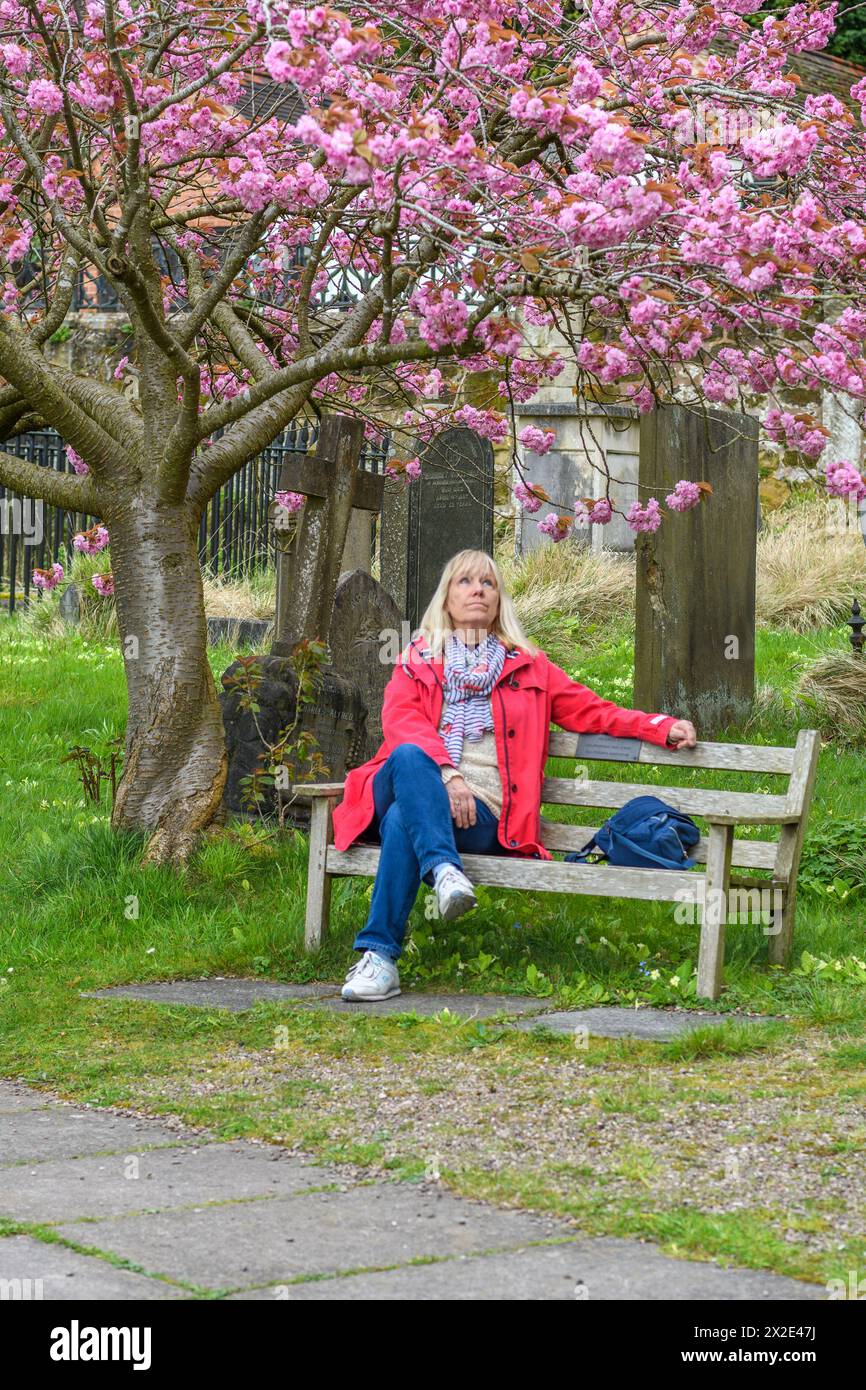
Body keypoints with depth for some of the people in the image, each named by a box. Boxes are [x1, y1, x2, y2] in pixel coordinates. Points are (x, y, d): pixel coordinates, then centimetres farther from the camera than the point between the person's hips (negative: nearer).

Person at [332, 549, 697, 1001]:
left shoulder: (528, 667, 26)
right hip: (415, 789, 1)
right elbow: (400, 722, 3)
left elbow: (591, 711, 26)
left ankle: (379, 956, -42)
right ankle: (445, 871, -53)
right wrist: (446, 773, -16)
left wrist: (664, 727, 10)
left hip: (479, 811, -1)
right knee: (409, 757, -38)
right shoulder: (415, 663, 22)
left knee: (402, 822, -36)